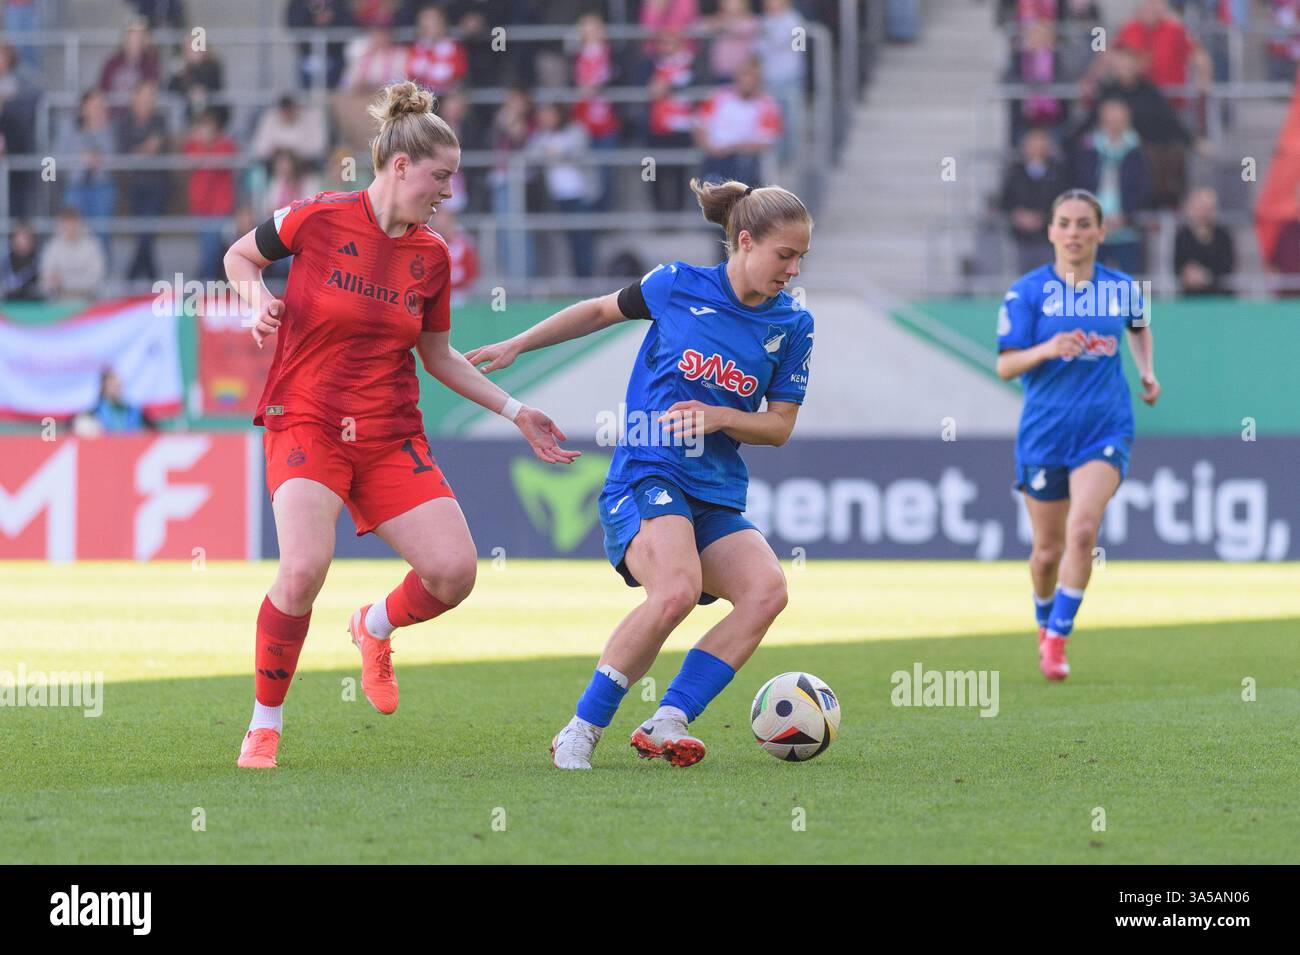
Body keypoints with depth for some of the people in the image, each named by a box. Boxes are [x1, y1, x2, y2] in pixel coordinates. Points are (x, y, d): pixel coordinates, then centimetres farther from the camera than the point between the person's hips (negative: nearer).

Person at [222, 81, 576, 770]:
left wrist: (517, 413, 15)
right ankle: (265, 723, -7)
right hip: (306, 423, -5)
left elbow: (438, 355, 18)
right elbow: (239, 257, 9)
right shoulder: (320, 218, -9)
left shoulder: (431, 255, 5)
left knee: (454, 571, -11)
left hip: (391, 438, 5)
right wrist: (257, 296, -12)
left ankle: (375, 628, 25)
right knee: (305, 566, -27)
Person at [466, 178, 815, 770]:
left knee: (767, 590, -24)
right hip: (646, 477, -4)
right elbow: (603, 310, 18)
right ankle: (581, 731, -19)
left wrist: (719, 417, -10)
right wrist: (516, 345, 21)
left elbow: (781, 426, 10)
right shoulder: (678, 286, 0)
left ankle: (666, 724, -21)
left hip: (716, 498, 4)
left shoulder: (792, 326, 6)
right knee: (677, 589, -32)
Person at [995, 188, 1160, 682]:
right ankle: (1045, 623, 37)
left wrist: (1147, 371, 11)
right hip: (1044, 434, 0)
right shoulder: (1028, 292, -5)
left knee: (1082, 530, -22)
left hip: (1105, 431, 0)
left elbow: (1140, 327, 27)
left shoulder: (1121, 288, 3)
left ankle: (1057, 639, -13)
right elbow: (1005, 365, -9)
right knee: (1048, 550, 8)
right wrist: (1046, 349, -27)